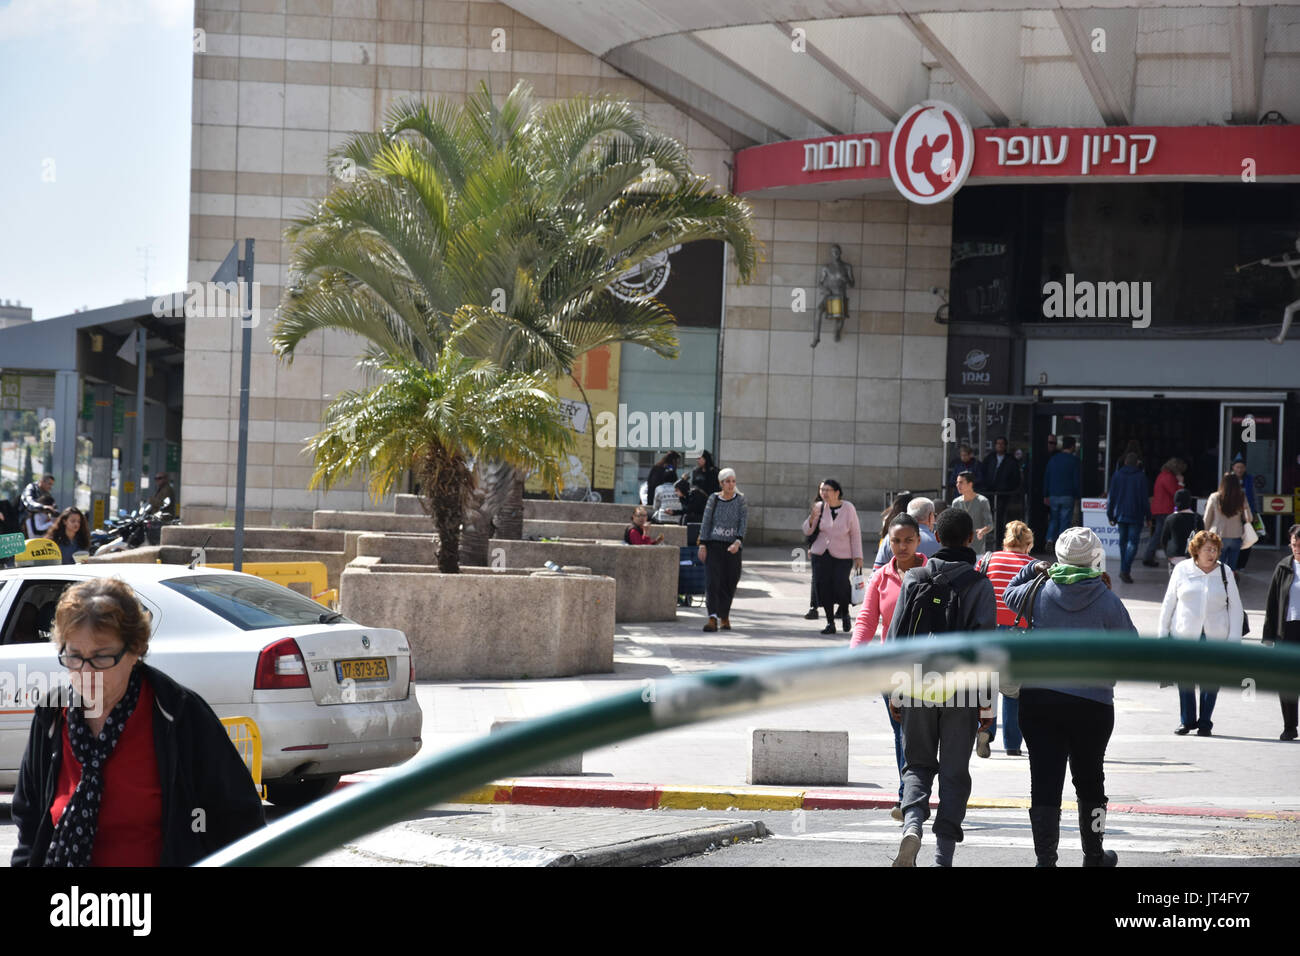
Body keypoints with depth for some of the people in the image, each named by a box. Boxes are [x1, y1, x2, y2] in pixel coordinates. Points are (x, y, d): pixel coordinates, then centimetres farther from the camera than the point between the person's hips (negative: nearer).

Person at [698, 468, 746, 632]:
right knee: (713, 580, -12)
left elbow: (743, 522, -5)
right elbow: (706, 522, 3)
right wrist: (702, 544, -4)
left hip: (732, 547, 1)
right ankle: (712, 618, -19)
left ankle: (724, 616, 21)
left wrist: (738, 542, -20)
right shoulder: (713, 499, 3)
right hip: (714, 545, -1)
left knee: (730, 582, 5)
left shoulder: (740, 500, 3)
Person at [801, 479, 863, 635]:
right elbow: (807, 531, 3)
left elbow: (855, 533, -1)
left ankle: (844, 611, 19)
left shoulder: (848, 508, -5)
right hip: (821, 554, 3)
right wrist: (812, 518, -18)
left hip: (842, 556, -3)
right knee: (824, 588, -2)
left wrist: (858, 556, -4)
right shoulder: (819, 507, 1)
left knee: (840, 586, -13)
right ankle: (830, 623, 10)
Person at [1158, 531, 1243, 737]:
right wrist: (1162, 632, 7)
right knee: (1185, 679, 2)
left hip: (1215, 636, 0)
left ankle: (1204, 722, 12)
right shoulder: (1182, 570, 3)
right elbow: (1169, 602, 9)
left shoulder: (1225, 573, 4)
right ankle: (1186, 720, 15)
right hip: (1184, 635, 0)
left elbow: (1235, 607, 7)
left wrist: (1234, 639, 0)